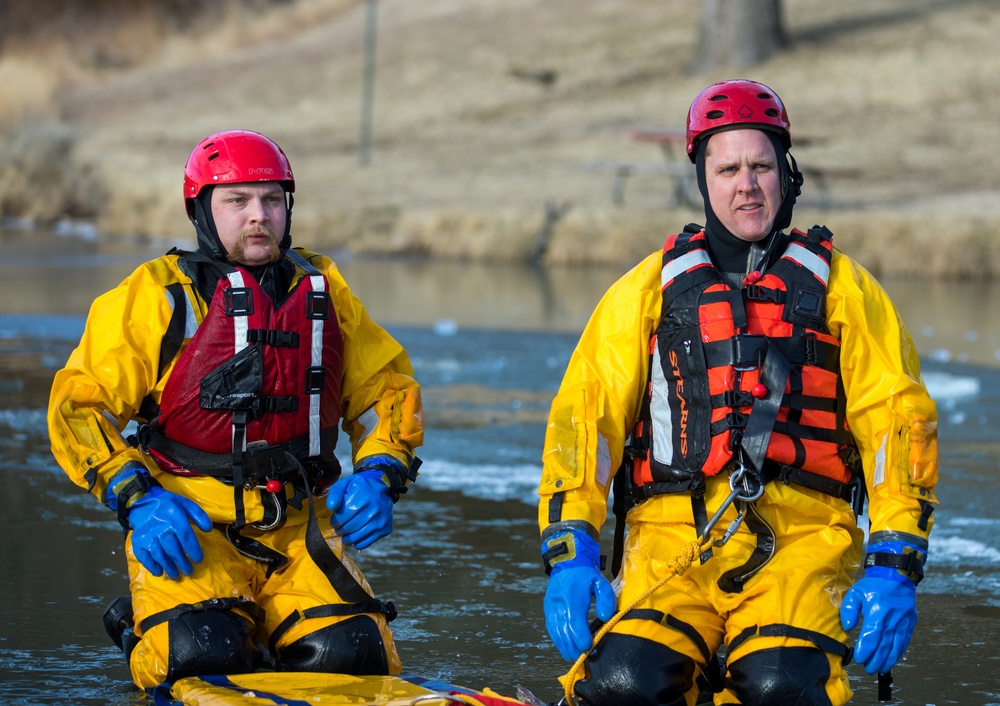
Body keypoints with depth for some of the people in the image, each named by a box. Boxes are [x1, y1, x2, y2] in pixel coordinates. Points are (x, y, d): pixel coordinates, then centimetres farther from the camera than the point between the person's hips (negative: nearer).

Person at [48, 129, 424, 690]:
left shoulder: (322, 290, 12)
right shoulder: (157, 296, 0)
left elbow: (389, 386, 21)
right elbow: (79, 405, -1)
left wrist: (378, 475, 2)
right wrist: (135, 500, -15)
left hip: (299, 526, 3)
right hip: (189, 526, -3)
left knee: (352, 657, -18)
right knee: (203, 657, -27)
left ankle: (263, 625, 14)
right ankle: (150, 627, 9)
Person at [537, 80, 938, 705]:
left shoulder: (841, 288, 15)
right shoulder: (649, 288, 16)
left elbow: (898, 418, 6)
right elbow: (584, 412, 7)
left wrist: (894, 567, -7)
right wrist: (570, 551, -8)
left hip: (802, 536, -1)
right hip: (671, 535, 1)